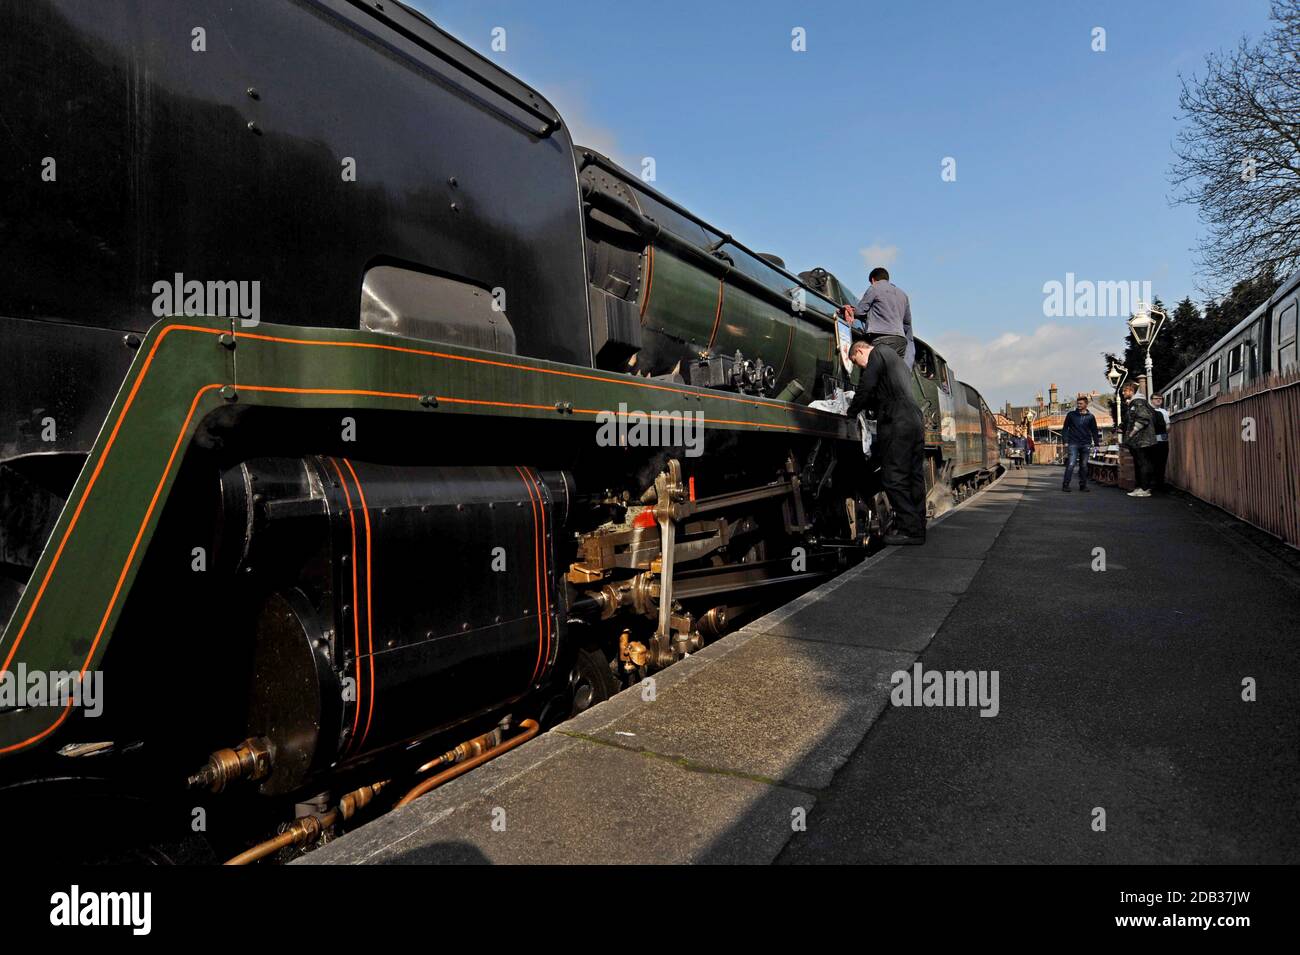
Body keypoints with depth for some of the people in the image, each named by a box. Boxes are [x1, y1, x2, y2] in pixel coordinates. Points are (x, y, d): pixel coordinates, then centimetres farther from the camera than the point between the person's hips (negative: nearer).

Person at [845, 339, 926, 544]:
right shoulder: (896, 359, 31)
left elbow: (865, 389, -5)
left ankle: (909, 529, -12)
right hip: (915, 421, 10)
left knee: (893, 478, -9)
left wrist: (850, 414, 6)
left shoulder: (877, 354, 2)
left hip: (897, 423, -10)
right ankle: (917, 528, 10)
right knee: (914, 477, 8)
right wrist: (864, 406, 27)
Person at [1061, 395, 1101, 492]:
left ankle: (1083, 485, 13)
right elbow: (1065, 428, 6)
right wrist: (1066, 441, -3)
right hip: (1073, 444, -2)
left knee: (1084, 466, 6)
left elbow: (1094, 431, 13)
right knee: (1071, 464, -12)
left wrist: (1097, 443, 5)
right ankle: (1065, 485, -10)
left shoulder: (1090, 417, 9)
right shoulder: (1071, 415, 5)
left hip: (1086, 445, 2)